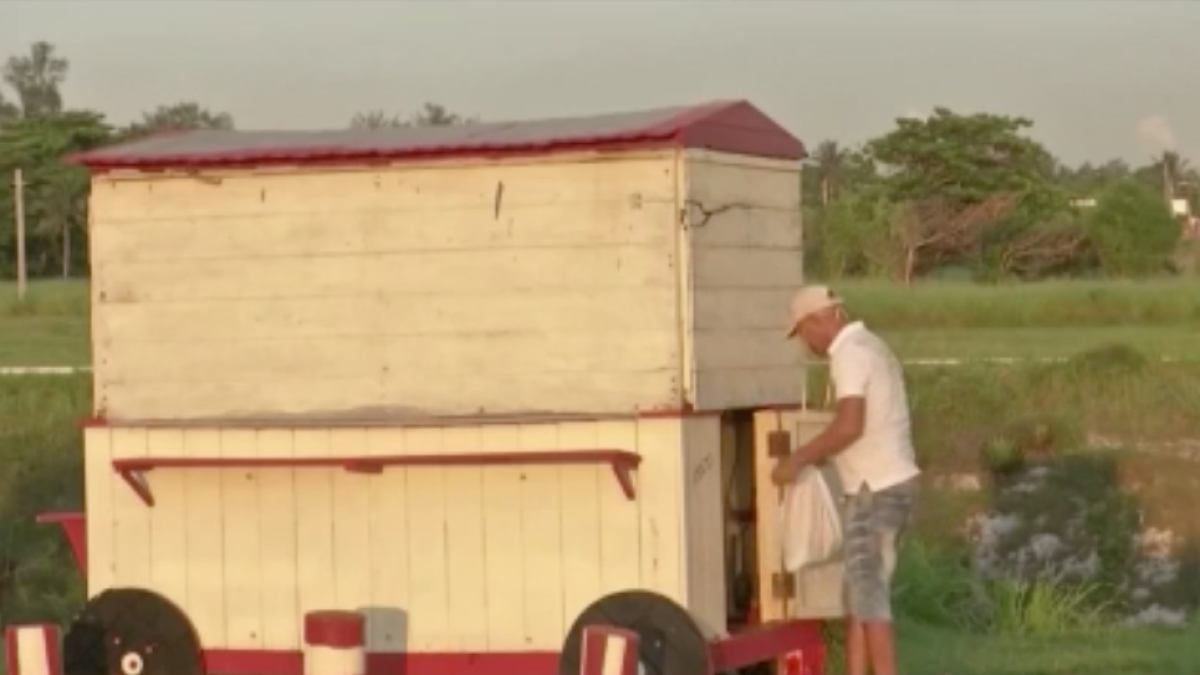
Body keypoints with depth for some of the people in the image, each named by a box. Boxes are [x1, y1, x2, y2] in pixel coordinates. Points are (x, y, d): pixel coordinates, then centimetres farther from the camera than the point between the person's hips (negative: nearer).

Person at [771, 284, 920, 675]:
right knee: (860, 591, 11)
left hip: (877, 489, -10)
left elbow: (850, 426, -25)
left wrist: (798, 459, -18)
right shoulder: (870, 347, 17)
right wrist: (814, 457, 22)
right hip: (888, 483, 10)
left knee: (869, 594, -6)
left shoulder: (849, 353, -14)